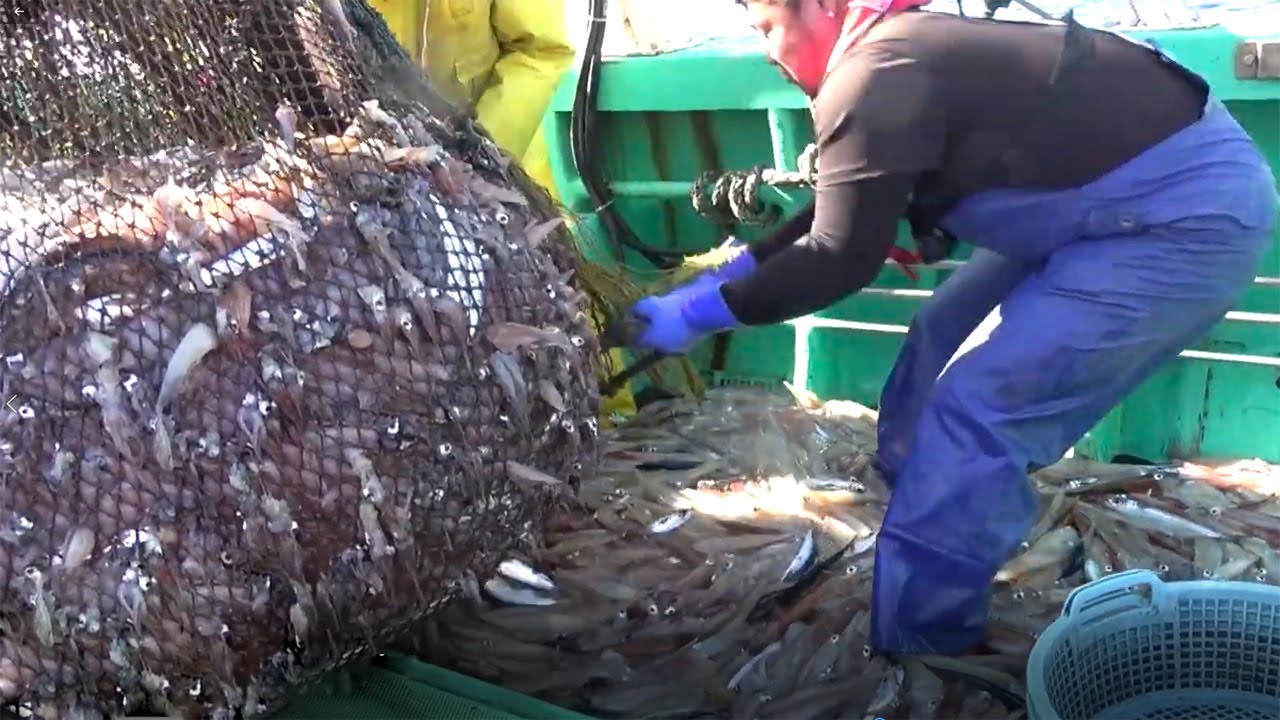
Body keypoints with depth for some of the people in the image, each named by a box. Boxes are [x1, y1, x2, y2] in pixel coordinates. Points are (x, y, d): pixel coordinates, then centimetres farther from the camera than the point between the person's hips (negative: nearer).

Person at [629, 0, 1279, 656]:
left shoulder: (875, 77, -21)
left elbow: (839, 257, -19)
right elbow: (836, 211, 17)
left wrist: (700, 313, -10)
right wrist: (728, 272, 13)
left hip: (1194, 215, -10)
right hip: (1153, 197, 11)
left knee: (976, 410, -12)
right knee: (943, 337, 16)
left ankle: (922, 648, 1)